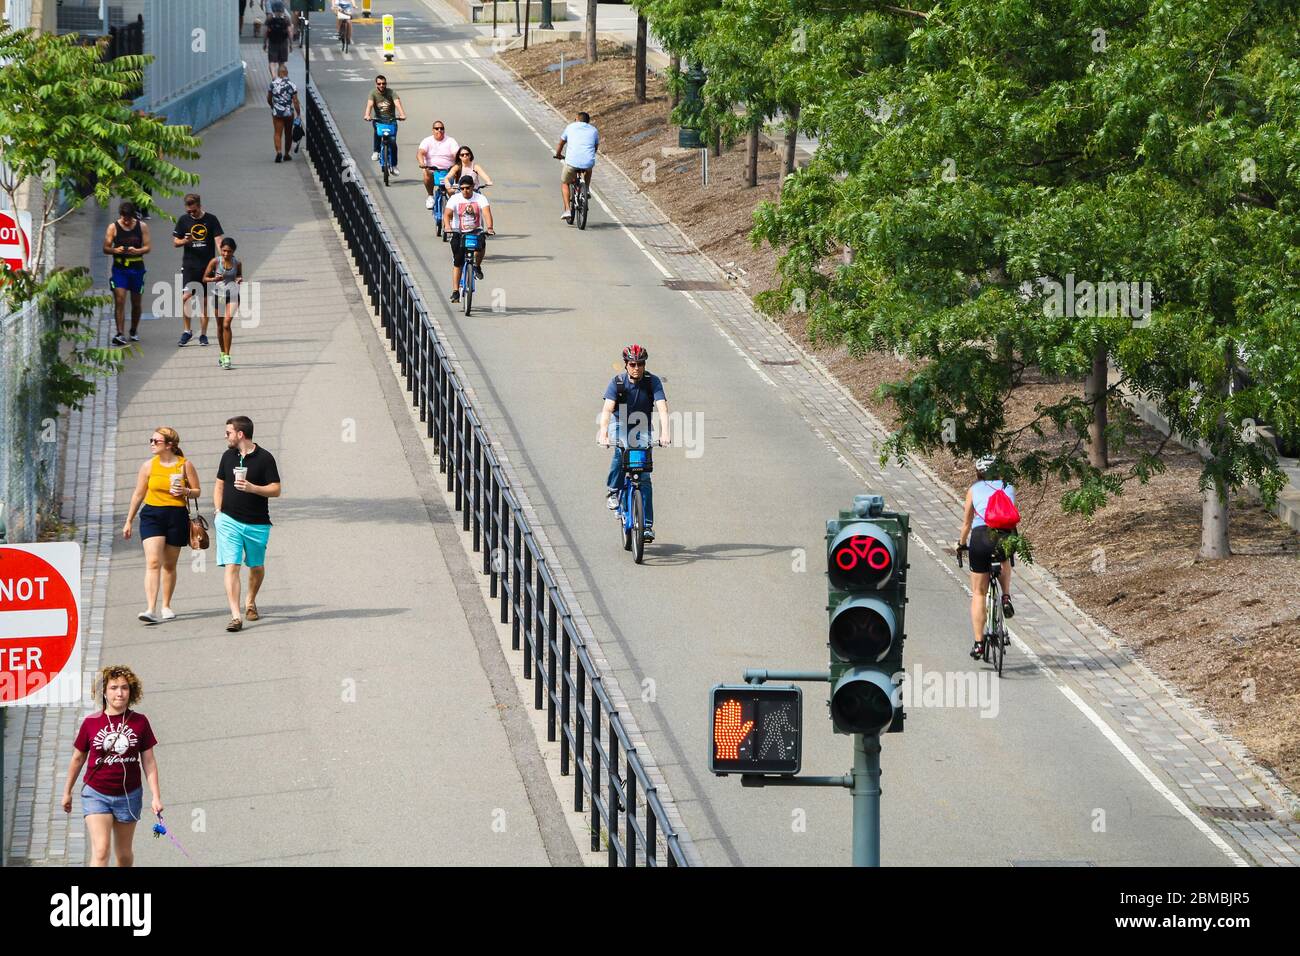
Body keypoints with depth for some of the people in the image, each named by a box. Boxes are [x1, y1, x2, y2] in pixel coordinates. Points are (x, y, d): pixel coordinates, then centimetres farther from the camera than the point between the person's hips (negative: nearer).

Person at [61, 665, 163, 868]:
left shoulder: (140, 722, -2)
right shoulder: (91, 723, -4)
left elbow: (149, 761, 2)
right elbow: (77, 759, 8)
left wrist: (156, 796, -3)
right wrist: (67, 792, 15)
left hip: (129, 795, 2)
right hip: (96, 795, -2)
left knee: (124, 854, 13)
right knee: (100, 851, -15)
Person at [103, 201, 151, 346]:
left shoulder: (142, 227, 1)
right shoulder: (113, 227, -3)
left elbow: (147, 247, 0)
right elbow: (106, 248, -3)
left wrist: (137, 251, -21)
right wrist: (115, 250, -24)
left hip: (137, 268, 2)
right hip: (119, 268, -2)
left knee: (136, 302, 12)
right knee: (119, 300, -14)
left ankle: (134, 331, 32)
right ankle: (120, 334, -17)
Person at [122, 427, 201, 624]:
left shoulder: (185, 465, 0)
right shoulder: (149, 466, 4)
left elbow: (197, 491, 7)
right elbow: (138, 494, 12)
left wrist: (185, 491, -15)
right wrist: (129, 521, 14)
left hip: (177, 516, 0)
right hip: (152, 515, 0)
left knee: (169, 565, 11)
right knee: (153, 563, -14)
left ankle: (166, 606, 27)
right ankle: (151, 610, -22)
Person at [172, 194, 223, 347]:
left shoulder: (211, 220, 0)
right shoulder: (183, 220, 5)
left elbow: (218, 240, -5)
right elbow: (175, 241, 10)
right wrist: (185, 241, -13)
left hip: (207, 265, 0)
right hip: (189, 265, 0)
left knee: (204, 300, 5)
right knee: (186, 296, -15)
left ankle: (203, 334, 16)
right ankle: (187, 330, 0)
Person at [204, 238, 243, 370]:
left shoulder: (237, 263, -5)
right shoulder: (215, 262, -9)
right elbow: (205, 278, -2)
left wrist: (240, 280, -11)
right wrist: (214, 279, -22)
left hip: (232, 296, -1)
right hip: (218, 295, 1)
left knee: (226, 325, -15)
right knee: (220, 327, 13)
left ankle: (227, 357, -13)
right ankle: (222, 353, 32)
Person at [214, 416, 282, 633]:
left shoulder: (264, 458, -5)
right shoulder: (228, 456, 9)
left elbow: (275, 490, -7)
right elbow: (219, 485, 19)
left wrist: (251, 488, -21)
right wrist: (217, 511, 6)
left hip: (257, 523, -2)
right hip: (229, 521, 2)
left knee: (257, 567, 14)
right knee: (231, 567, -12)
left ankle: (251, 603, 41)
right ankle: (235, 616, -16)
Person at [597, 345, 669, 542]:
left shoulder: (653, 382, -16)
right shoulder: (617, 382, -17)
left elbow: (662, 408, -27)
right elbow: (607, 409, -28)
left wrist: (664, 433, -43)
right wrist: (603, 433, -44)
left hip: (642, 428, 1)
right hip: (620, 424, -1)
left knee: (644, 476, -9)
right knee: (621, 451, -36)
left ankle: (647, 525, -7)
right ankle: (613, 491, -15)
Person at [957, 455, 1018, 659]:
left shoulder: (974, 490, 16)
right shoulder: (1009, 489, 20)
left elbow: (967, 522, 21)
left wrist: (961, 543, 37)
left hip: (981, 536, -1)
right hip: (1005, 536, 1)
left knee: (978, 593, 10)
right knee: (1004, 561, 40)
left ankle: (978, 643, 5)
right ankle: (1006, 598, 16)